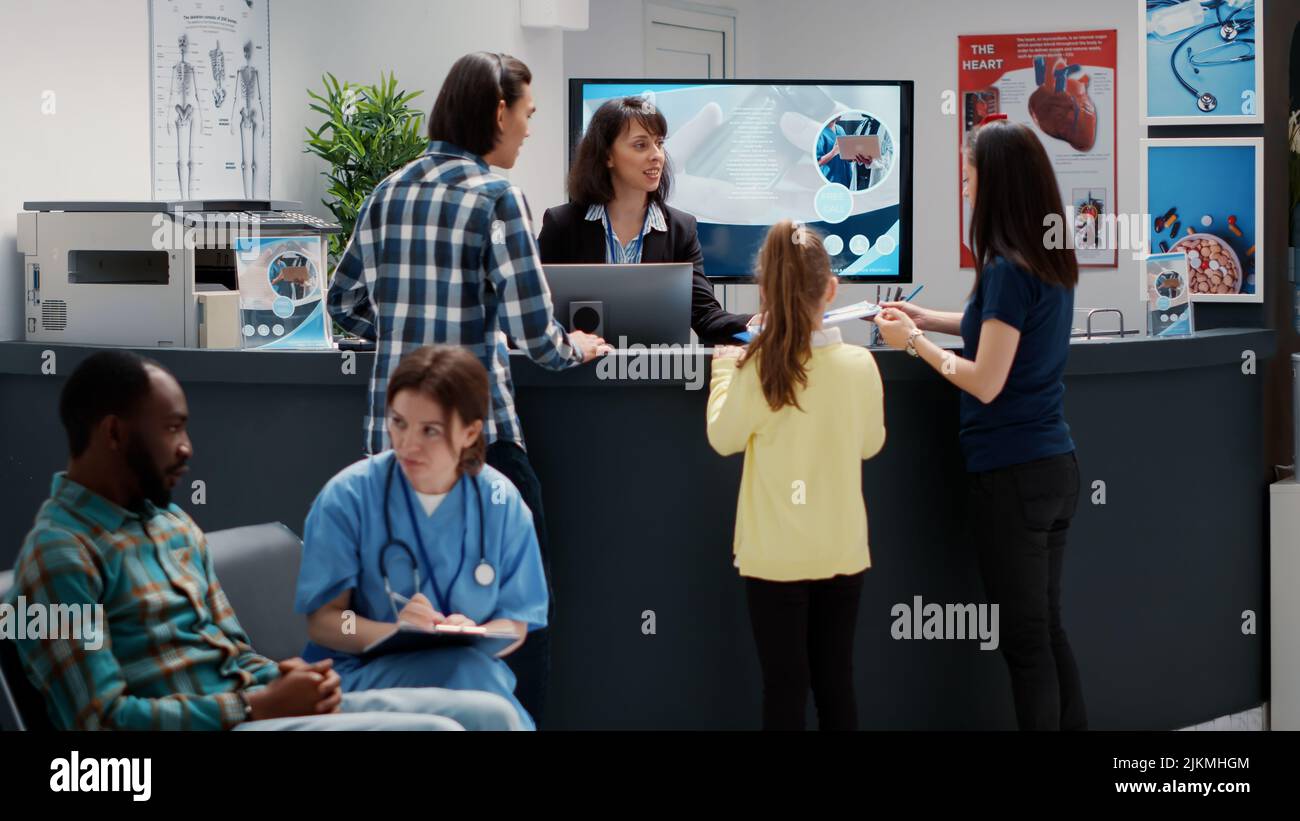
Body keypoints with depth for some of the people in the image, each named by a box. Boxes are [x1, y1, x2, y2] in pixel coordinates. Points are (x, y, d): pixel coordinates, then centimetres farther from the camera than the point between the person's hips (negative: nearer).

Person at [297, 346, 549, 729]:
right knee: (463, 670, -35)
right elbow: (322, 621, -4)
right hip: (360, 673, -3)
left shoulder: (502, 503, 3)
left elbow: (514, 624, 7)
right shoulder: (348, 496, -4)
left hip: (471, 669, 3)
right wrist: (395, 634, -24)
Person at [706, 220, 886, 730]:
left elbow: (724, 439, 0)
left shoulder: (756, 370, -15)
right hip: (842, 551, 2)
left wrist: (724, 371, 13)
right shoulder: (859, 364, -8)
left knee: (784, 688, 4)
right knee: (835, 682, 12)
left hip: (776, 555, -2)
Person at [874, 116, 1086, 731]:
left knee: (1027, 639, 0)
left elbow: (986, 383, -17)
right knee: (1048, 631, 14)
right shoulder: (1053, 265, 8)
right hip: (1056, 468, 8)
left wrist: (915, 343, -5)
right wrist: (931, 319, 20)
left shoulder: (1007, 271, -18)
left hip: (1012, 474, -8)